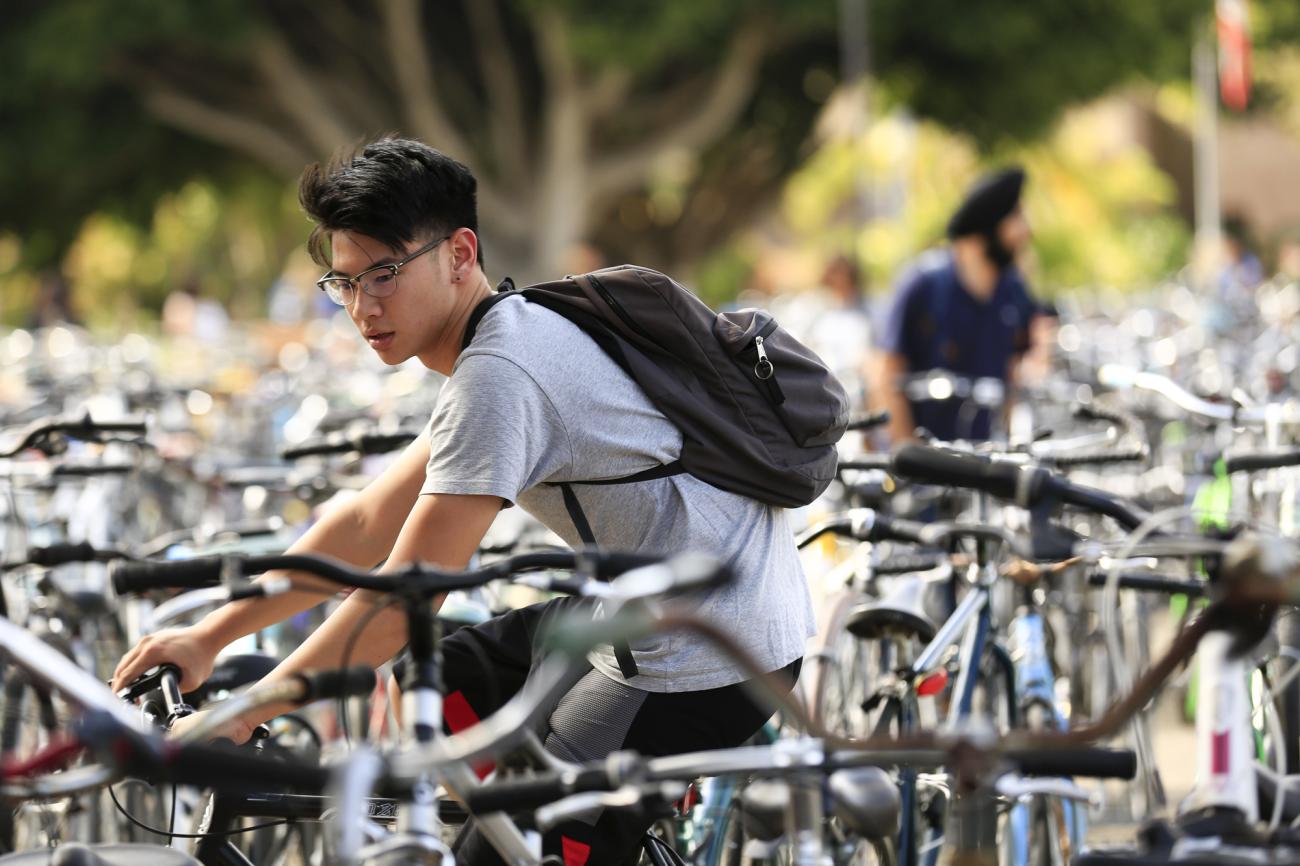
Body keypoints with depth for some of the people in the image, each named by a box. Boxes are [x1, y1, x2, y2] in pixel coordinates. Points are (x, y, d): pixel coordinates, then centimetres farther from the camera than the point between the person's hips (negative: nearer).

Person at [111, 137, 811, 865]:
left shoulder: (499, 375, -19)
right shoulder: (517, 337, 12)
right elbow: (369, 526, 17)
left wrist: (242, 716, -13)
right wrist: (209, 639, 16)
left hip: (706, 662, -10)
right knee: (451, 681, 22)